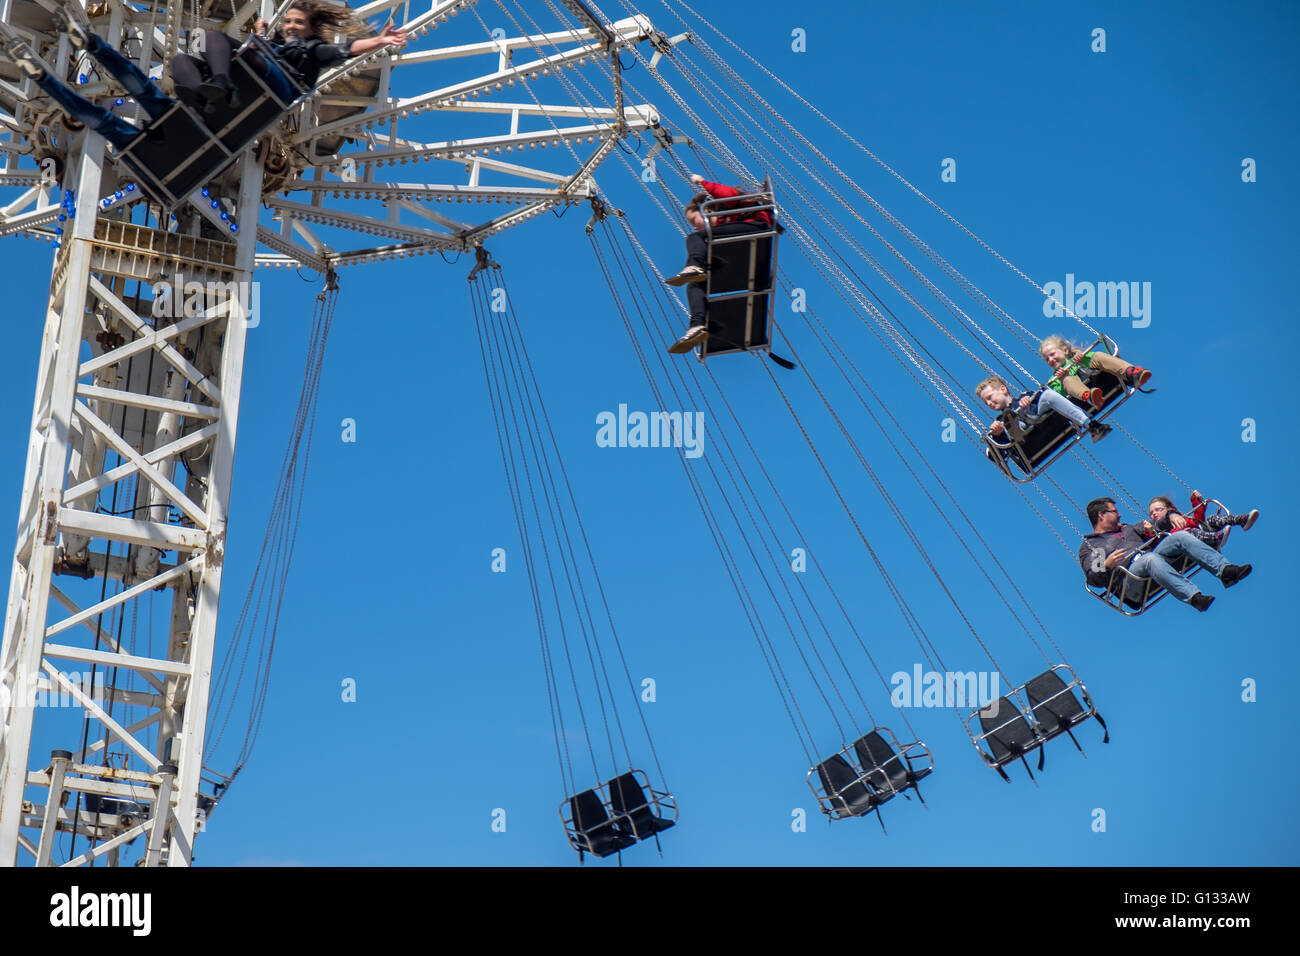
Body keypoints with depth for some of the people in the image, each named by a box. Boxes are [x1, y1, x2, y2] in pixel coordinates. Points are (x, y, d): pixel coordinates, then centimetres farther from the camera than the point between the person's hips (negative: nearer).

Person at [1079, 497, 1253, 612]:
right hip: (1130, 568, -7)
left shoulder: (1127, 529, 34)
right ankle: (1194, 597, -56)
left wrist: (1151, 528, 12)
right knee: (1151, 559, -40)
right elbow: (1093, 578, 0)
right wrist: (1107, 565, -19)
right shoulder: (1088, 546, 14)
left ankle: (1224, 570, -27)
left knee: (1181, 536, -14)